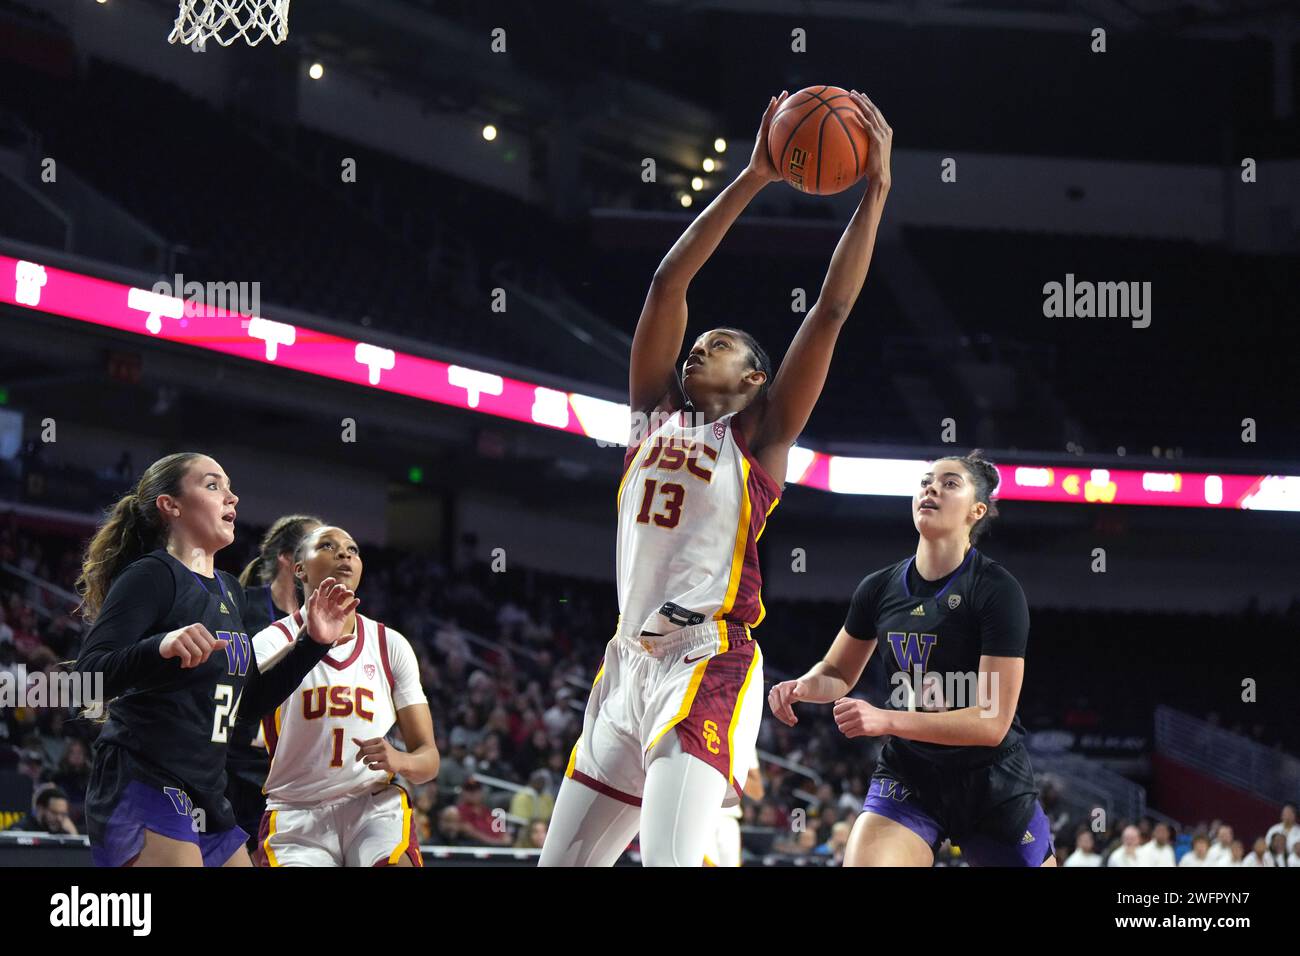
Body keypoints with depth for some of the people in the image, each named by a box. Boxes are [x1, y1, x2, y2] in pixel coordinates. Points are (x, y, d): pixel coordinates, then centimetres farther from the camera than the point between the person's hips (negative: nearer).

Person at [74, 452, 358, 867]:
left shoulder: (229, 591, 17)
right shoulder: (150, 576, -9)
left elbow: (249, 703, 23)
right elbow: (88, 674, -20)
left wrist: (312, 643, 15)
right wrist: (162, 647, -37)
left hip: (205, 799, 9)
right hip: (144, 793, -9)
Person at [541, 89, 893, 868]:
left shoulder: (759, 435, 7)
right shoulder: (655, 414, 19)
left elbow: (833, 309, 0)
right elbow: (668, 284, 11)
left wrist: (877, 189, -4)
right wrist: (752, 180, 8)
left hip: (708, 664, -7)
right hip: (630, 662, 7)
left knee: (672, 858, -26)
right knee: (563, 861, 7)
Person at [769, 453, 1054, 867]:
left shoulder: (997, 591, -15)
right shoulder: (879, 588, 0)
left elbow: (992, 722, -20)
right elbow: (838, 672, 18)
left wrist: (886, 720, -29)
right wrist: (804, 686, -7)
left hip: (990, 782, -2)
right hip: (907, 776, 2)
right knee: (862, 863, -23)